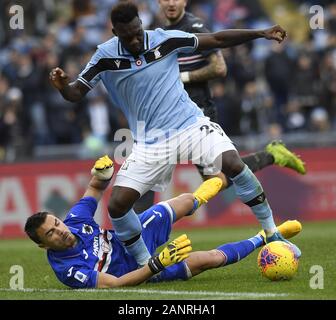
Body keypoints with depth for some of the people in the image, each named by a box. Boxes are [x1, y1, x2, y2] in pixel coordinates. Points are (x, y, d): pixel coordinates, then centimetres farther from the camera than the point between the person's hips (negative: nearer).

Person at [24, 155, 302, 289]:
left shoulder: (75, 221, -14)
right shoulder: (67, 270, -32)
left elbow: (96, 188, 4)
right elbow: (115, 284, -36)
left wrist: (101, 173, -21)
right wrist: (159, 263, -42)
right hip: (138, 269, -5)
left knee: (185, 201, 4)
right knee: (211, 258, -13)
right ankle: (264, 239, 10)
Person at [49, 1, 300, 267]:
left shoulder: (165, 40, -4)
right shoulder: (106, 56, -4)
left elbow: (217, 40, 3)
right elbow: (76, 93, 0)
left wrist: (261, 34, -2)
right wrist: (63, 86, -24)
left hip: (190, 124, -1)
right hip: (149, 142, 1)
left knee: (233, 164, -25)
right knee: (117, 205, -11)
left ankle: (273, 234, -11)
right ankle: (145, 264, 12)